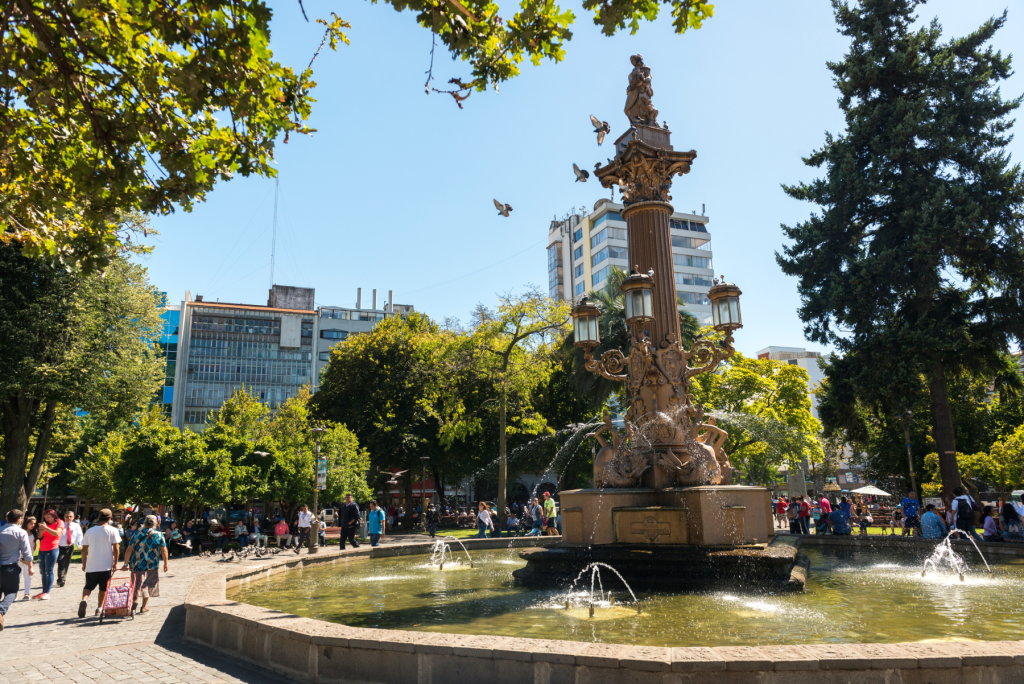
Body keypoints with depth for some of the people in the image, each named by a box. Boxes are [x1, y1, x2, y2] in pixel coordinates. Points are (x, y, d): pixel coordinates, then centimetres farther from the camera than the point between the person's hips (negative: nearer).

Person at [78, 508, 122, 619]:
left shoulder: (90, 531, 4)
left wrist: (84, 563, 16)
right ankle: (99, 608, 17)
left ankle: (84, 600, -16)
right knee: (103, 588, 13)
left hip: (91, 565, 2)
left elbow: (84, 549, 6)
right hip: (106, 565, -2)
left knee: (88, 586, 11)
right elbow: (116, 548, -8)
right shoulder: (112, 531, -5)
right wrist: (115, 563, 1)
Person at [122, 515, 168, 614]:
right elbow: (164, 550, -1)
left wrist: (126, 564, 2)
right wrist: (165, 563, 7)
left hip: (138, 564, 0)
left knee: (137, 585, 8)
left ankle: (135, 600, -17)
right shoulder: (158, 535, -1)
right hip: (152, 565, 0)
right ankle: (143, 607, 20)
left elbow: (129, 550, -4)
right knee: (148, 586, 14)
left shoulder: (137, 534, 1)